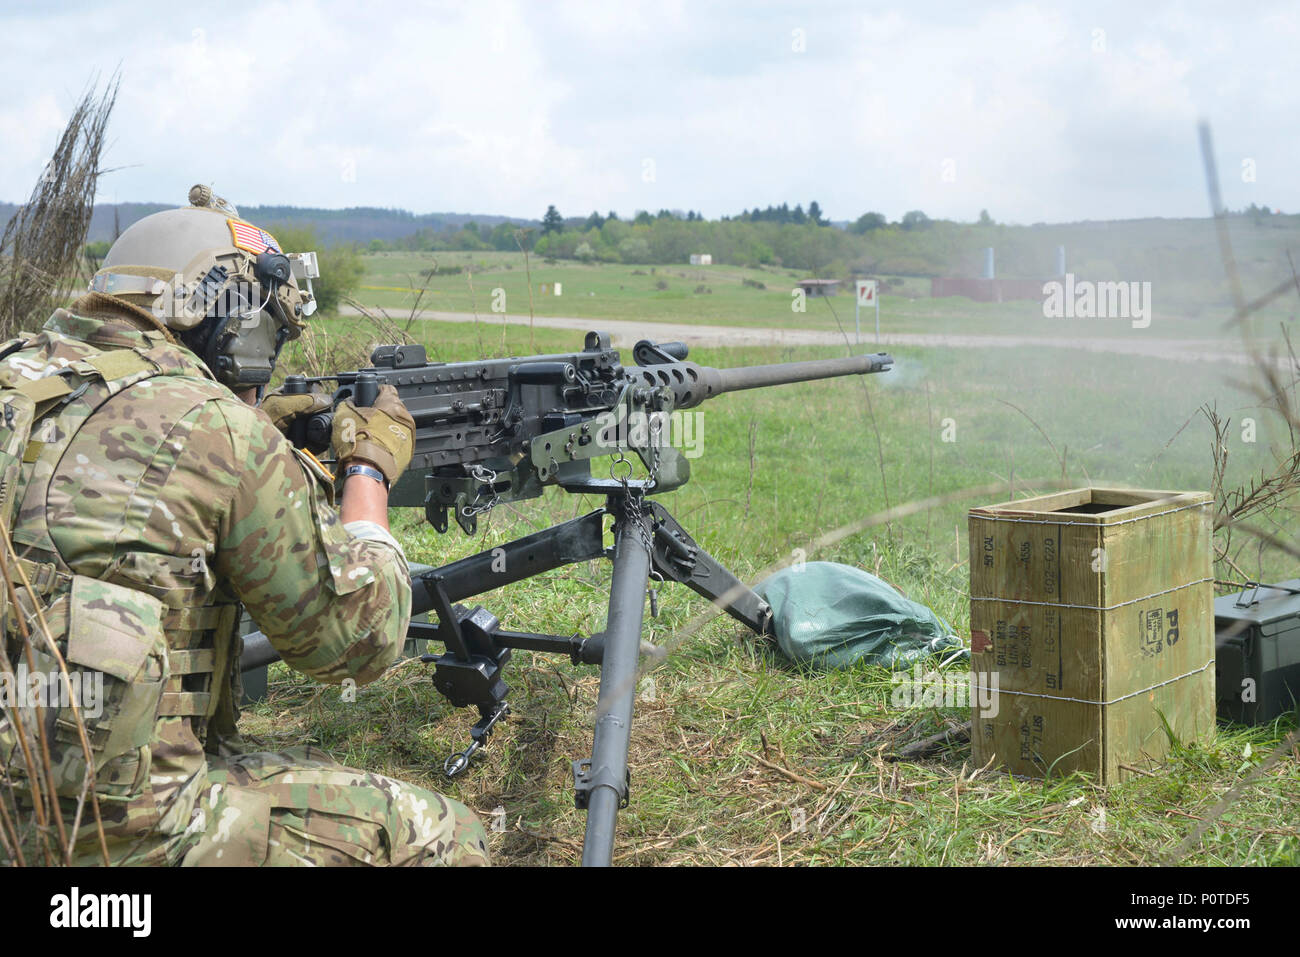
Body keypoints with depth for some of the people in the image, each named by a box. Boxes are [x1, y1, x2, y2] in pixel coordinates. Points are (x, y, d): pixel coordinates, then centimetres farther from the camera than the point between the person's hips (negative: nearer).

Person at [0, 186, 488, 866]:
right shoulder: (215, 429, -14)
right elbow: (357, 641, -5)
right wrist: (369, 465, 8)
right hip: (117, 830, -8)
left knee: (309, 771, 29)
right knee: (438, 836, 2)